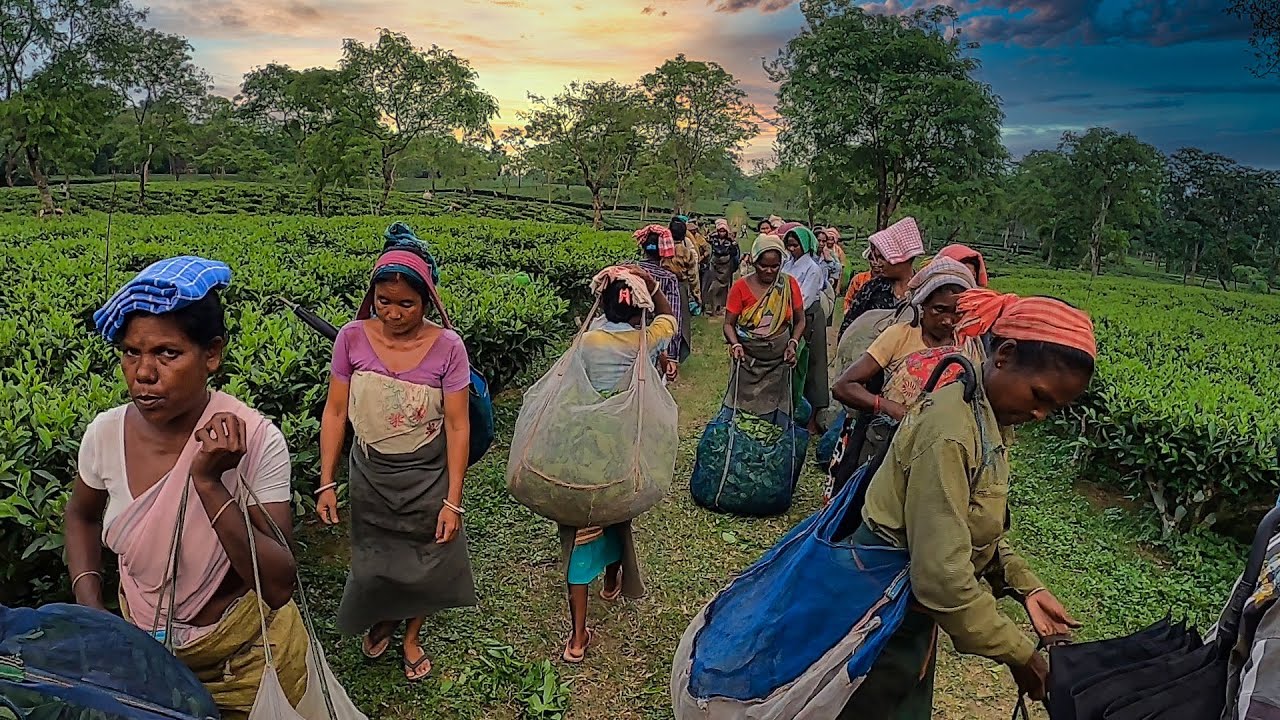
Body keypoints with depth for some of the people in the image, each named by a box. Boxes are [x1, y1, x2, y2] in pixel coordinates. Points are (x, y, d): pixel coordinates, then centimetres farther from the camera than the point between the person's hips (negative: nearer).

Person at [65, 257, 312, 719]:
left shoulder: (255, 441, -28)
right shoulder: (105, 434, -15)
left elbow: (279, 588, -30)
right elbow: (81, 516, 9)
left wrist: (208, 481, -37)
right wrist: (90, 609, -5)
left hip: (245, 656, -3)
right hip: (141, 649, 4)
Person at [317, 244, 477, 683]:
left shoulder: (447, 347, -19)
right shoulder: (352, 338, -14)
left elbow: (457, 425, -15)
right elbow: (335, 412, -5)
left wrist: (452, 501, -15)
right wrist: (326, 483, -6)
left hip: (428, 477, -1)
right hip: (370, 474, 1)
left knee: (424, 561, 16)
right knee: (373, 560, 18)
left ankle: (411, 635, 46)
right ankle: (381, 618, 52)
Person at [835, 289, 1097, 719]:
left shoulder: (990, 419, 2)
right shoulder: (951, 433, -28)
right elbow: (943, 576, -29)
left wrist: (1025, 586, -2)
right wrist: (1018, 653, -17)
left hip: (913, 613, 9)